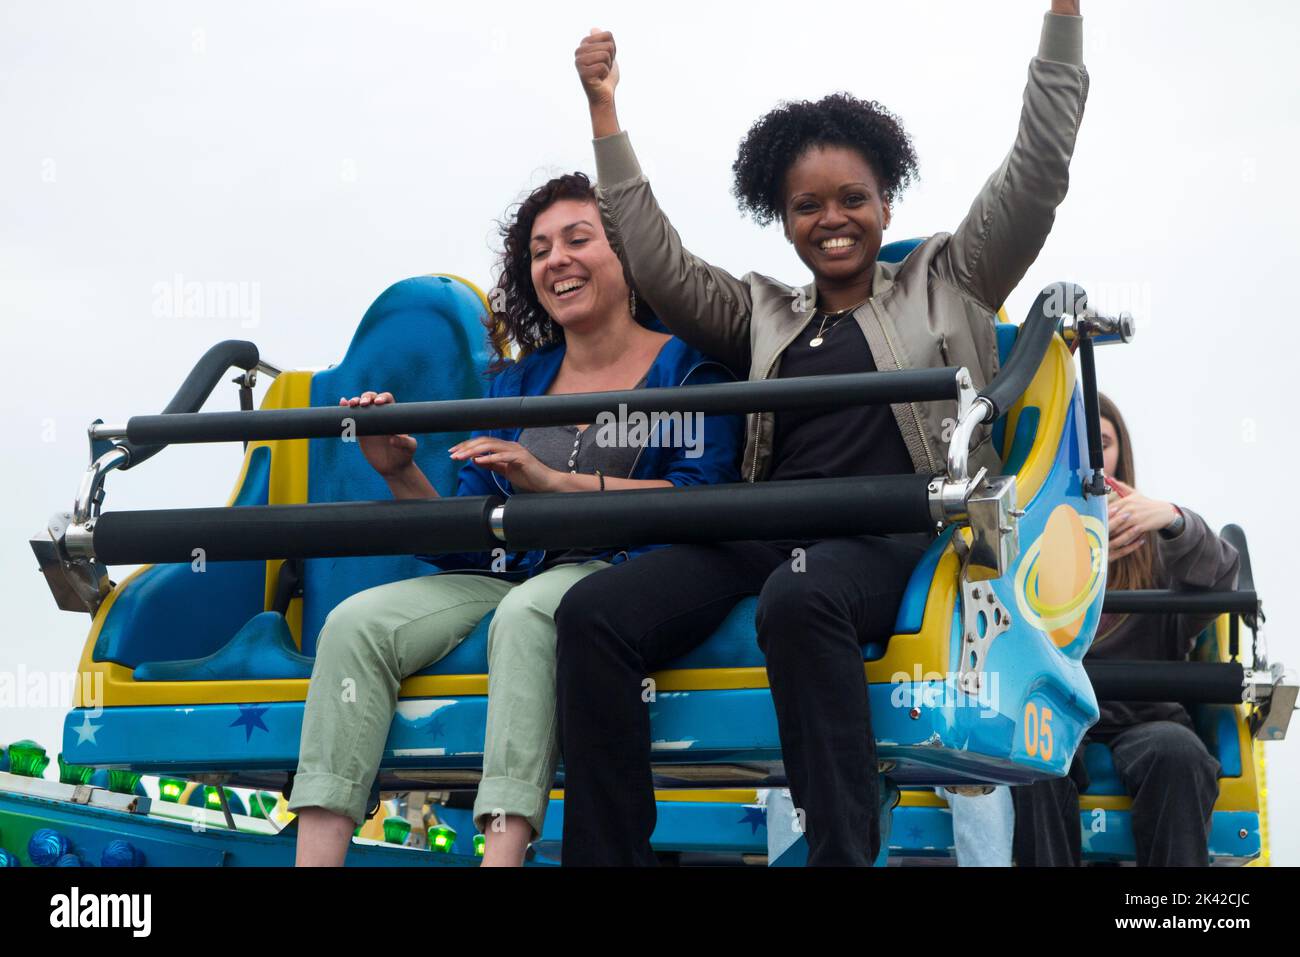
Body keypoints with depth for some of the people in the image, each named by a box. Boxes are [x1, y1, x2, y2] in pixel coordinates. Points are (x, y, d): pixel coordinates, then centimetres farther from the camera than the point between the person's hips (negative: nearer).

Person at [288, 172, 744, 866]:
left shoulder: (687, 365, 6)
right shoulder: (517, 381, 21)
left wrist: (555, 480, -16)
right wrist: (401, 474, -2)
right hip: (514, 574, 5)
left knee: (526, 613, -38)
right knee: (357, 622, -19)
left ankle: (502, 850, -49)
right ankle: (315, 854, -30)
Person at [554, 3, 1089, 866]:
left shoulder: (948, 282, 20)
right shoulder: (764, 313, 27)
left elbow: (1037, 175, 15)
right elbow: (659, 264, 21)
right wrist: (605, 109, 19)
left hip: (892, 535, -4)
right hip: (769, 533, 4)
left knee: (800, 597, -41)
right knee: (592, 614, -23)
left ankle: (846, 851, -40)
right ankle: (605, 855, -22)